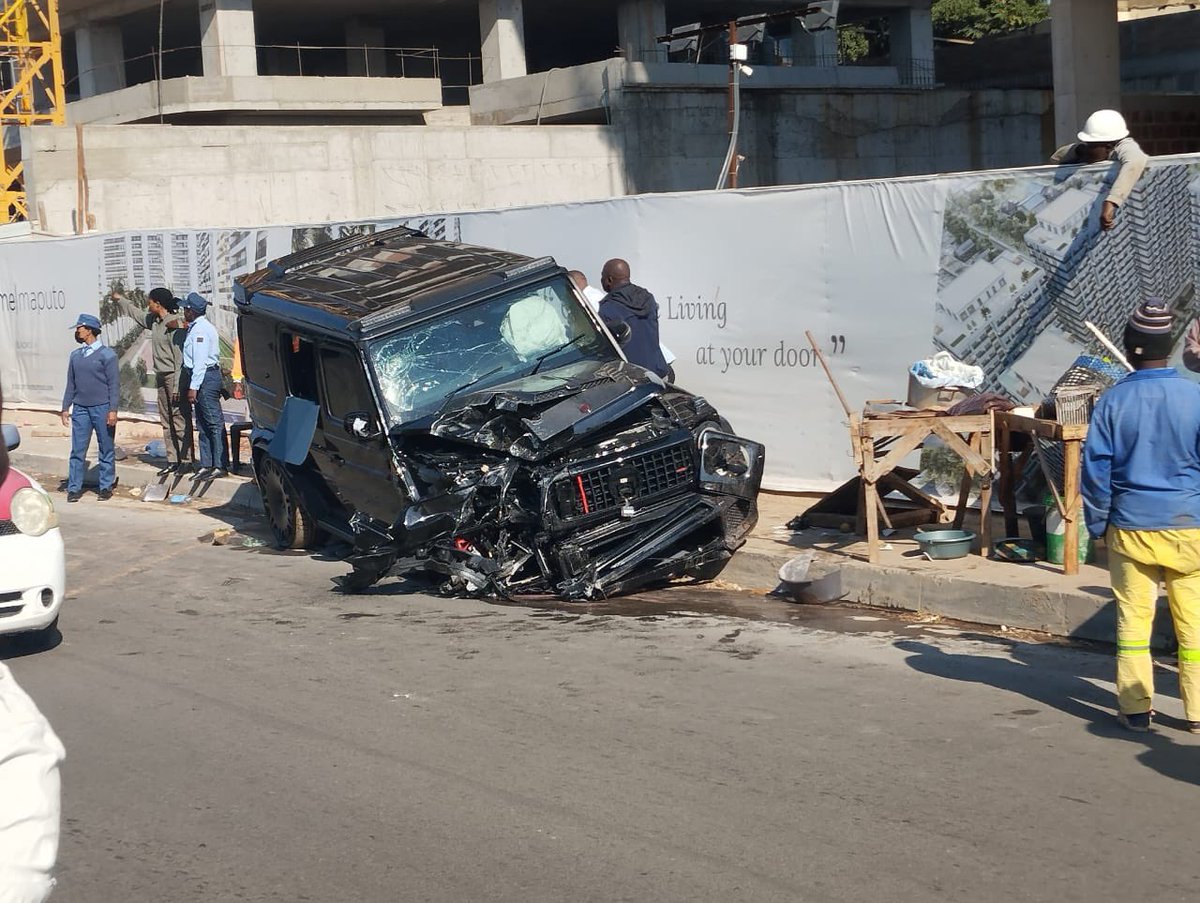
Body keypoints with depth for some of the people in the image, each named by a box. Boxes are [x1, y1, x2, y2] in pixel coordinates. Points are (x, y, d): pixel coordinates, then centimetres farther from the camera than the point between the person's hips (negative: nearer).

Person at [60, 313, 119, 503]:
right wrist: (66, 407, 11)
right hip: (80, 409, 4)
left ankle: (106, 487, 12)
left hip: (102, 409, -4)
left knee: (106, 451, 4)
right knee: (77, 451, 1)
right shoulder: (75, 356, 11)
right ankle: (74, 488, 4)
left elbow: (114, 384, -6)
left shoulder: (107, 354, -3)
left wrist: (113, 410, -12)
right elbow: (71, 384, 16)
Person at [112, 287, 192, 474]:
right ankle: (172, 460, 14)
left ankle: (186, 460, -5)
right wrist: (120, 299, 47)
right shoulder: (154, 321, 10)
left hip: (174, 376, -9)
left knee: (180, 420, -7)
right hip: (161, 377, 9)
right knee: (166, 421, 10)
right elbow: (136, 313, 34)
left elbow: (180, 358, -19)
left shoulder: (176, 324, -16)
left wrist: (177, 387, -21)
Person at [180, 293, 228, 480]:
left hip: (204, 378, -11)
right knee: (202, 424, 13)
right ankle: (206, 464, 17)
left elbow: (200, 361, -20)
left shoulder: (200, 329, -15)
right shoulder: (196, 327, 17)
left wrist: (193, 387, -21)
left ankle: (220, 466, -6)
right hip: (203, 378, 11)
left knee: (214, 423, -7)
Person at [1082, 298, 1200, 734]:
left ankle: (1135, 708, 11)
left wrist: (1097, 524, 9)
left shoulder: (1113, 401, -5)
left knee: (1133, 618, 8)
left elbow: (1096, 469, -1)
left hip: (1131, 527, 0)